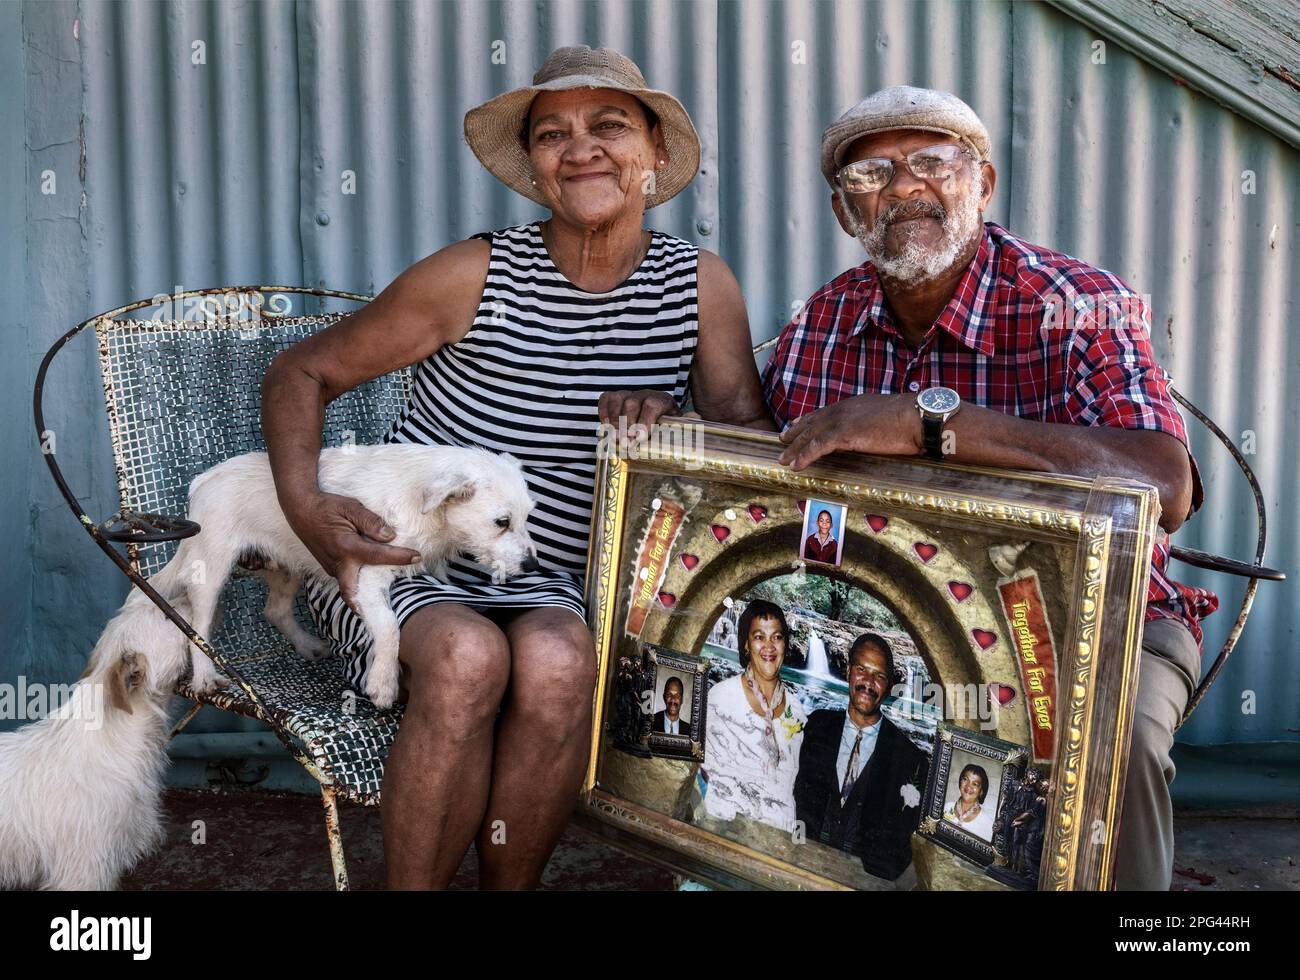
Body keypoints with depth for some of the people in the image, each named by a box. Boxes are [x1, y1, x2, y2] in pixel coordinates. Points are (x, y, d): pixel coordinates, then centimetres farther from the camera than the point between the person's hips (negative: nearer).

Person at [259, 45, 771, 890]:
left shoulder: (701, 286, 2)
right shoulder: (479, 275, -6)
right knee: (468, 655, -34)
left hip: (552, 591, 2)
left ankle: (509, 889, -8)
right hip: (400, 560, -1)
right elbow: (301, 373, 0)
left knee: (558, 659, -32)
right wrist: (305, 507, -17)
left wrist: (674, 418, -23)